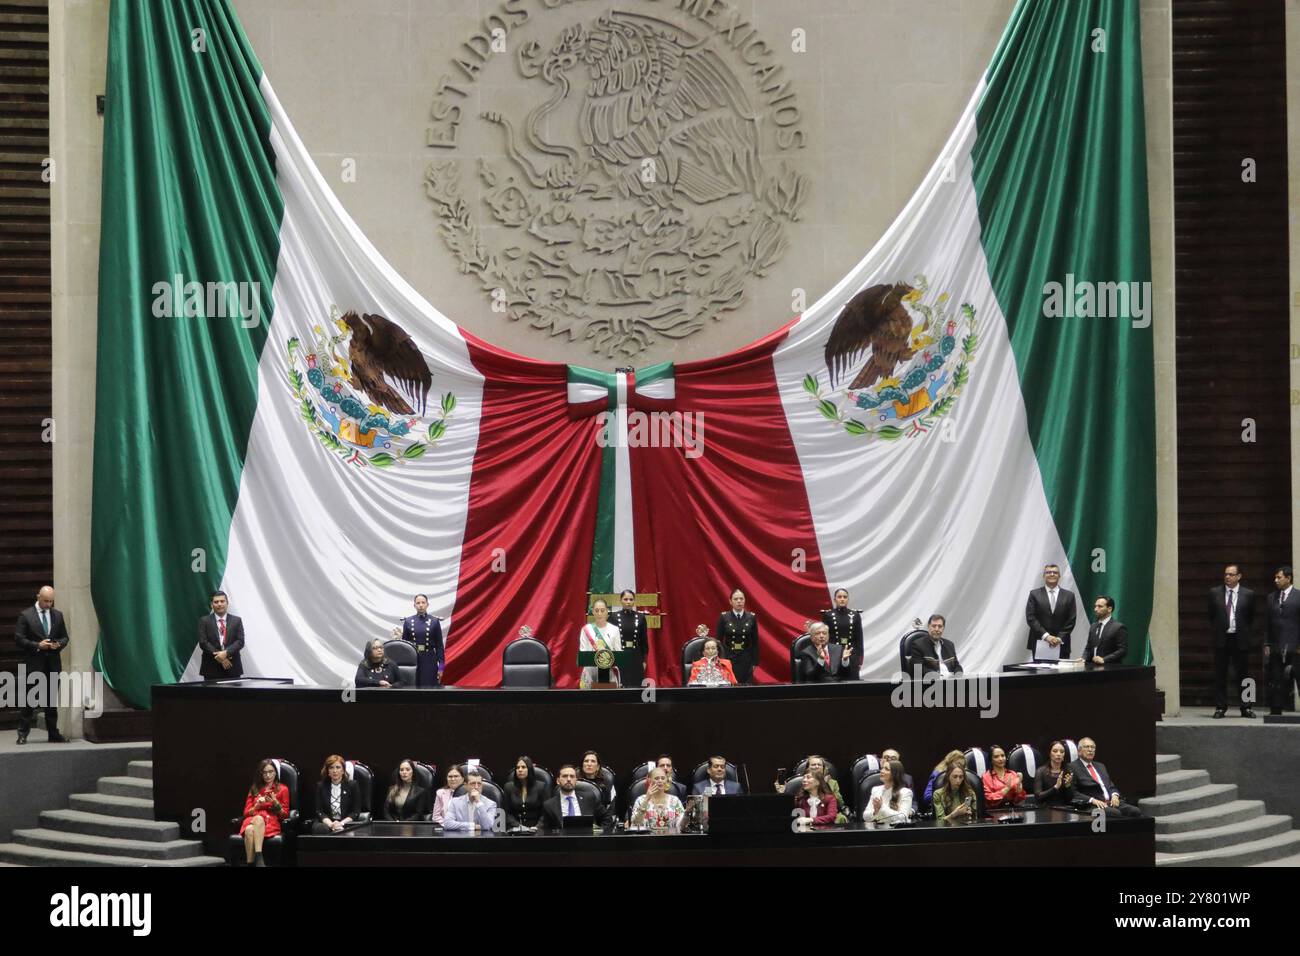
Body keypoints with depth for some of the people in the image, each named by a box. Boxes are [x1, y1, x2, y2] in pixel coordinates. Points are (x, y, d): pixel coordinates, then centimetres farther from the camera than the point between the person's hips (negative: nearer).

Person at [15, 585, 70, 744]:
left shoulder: (58, 615, 10)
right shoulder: (26, 615, -4)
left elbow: (64, 637, 15)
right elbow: (19, 638, -7)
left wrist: (59, 644, -8)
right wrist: (37, 646, -17)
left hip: (53, 664, 4)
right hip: (33, 664, -4)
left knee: (52, 700, 9)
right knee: (28, 700, -3)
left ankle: (53, 733, 15)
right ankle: (23, 733, 2)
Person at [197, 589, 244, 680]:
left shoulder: (236, 621, 9)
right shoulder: (204, 621, 5)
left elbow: (240, 641, 0)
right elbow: (203, 643, -4)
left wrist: (226, 653, -17)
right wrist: (219, 657, -14)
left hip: (232, 668, 1)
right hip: (211, 668, -1)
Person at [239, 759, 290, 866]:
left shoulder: (282, 789, 16)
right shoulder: (254, 789, 23)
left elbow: (285, 815, 11)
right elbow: (246, 813, 17)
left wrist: (276, 803, -8)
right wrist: (257, 805, -3)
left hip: (272, 822, -2)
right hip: (252, 820, 2)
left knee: (259, 819, -42)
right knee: (250, 830, -39)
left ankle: (258, 859, -55)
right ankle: (250, 864, -45)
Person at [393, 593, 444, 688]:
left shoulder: (434, 622, 1)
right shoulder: (408, 621, 5)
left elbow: (439, 645, 1)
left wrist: (441, 666, -3)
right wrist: (400, 637, -13)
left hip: (429, 660, -1)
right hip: (412, 660, 1)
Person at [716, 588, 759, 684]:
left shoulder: (751, 617, 2)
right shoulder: (724, 617, -1)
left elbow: (755, 642, 6)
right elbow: (718, 641, 1)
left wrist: (755, 662, 3)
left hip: (746, 659, 1)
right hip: (729, 658, -1)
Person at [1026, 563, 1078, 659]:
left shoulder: (1069, 596, 9)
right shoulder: (1034, 594, 6)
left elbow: (1071, 621, 4)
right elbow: (1030, 618, -2)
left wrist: (1060, 638, -8)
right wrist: (1045, 636, -11)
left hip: (1061, 645, 1)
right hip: (1039, 643, -1)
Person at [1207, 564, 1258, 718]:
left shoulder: (1248, 594, 3)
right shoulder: (1215, 593, 6)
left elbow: (1251, 618, 10)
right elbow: (1212, 616, 12)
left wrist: (1248, 636, 6)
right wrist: (1214, 633, 7)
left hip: (1240, 639, -1)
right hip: (1221, 639, 1)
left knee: (1243, 674, 4)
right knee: (1220, 675, 3)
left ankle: (1245, 707, 10)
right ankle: (1220, 708, 7)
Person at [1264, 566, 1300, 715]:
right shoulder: (1272, 598, 14)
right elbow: (1267, 623, 15)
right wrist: (1267, 644, 8)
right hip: (1276, 649, 5)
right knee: (1276, 682, 4)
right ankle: (1276, 710, 8)